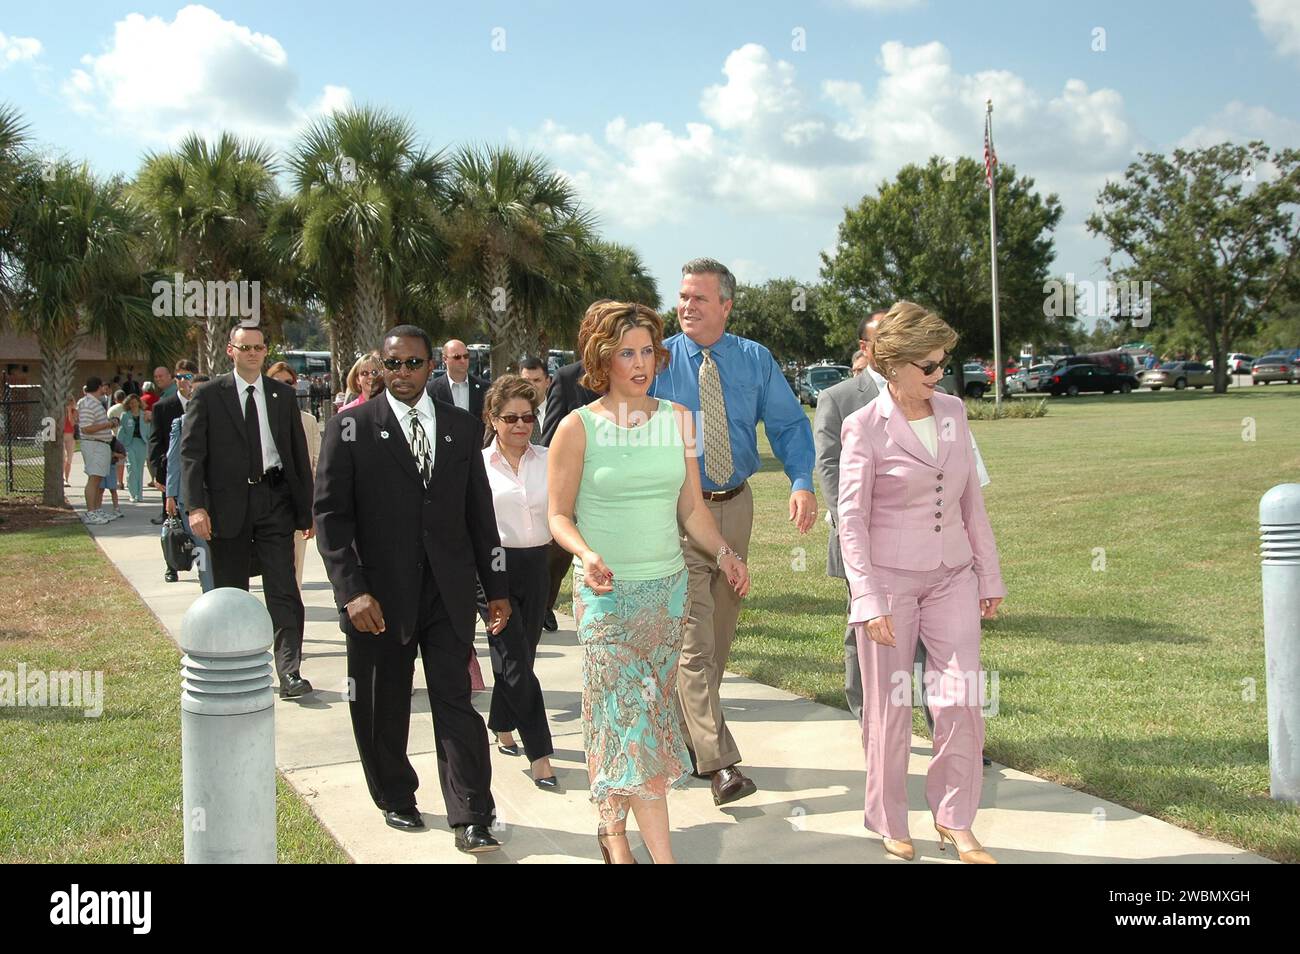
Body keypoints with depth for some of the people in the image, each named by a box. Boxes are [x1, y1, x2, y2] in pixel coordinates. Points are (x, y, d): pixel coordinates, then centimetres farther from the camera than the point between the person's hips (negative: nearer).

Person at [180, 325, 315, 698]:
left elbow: (299, 454, 9)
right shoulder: (209, 395, 2)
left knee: (283, 590, -6)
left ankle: (289, 671, -6)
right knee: (230, 592, 10)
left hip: (275, 502, 1)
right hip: (228, 504, -1)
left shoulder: (283, 395, 9)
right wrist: (196, 506, -14)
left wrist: (306, 509, 5)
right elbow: (191, 453, -3)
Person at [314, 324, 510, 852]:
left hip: (448, 591, 1)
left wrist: (496, 587, 9)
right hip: (379, 593, -1)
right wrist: (351, 590, -15)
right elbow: (330, 513, -6)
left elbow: (479, 512, 11)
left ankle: (471, 818, 3)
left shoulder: (463, 427, 8)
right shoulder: (351, 427, -2)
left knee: (456, 702, -1)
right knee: (383, 707, 11)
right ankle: (395, 799, 31)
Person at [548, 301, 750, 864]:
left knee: (647, 713, 10)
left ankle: (615, 827, 27)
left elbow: (691, 507, 11)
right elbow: (559, 515, -3)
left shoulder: (677, 420, 6)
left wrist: (723, 553, -3)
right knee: (631, 718, -6)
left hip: (669, 586, 4)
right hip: (607, 591, -4)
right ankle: (662, 853, -3)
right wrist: (586, 554, -21)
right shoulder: (578, 428, -6)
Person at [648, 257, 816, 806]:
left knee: (720, 633, 15)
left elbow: (790, 425, 1)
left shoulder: (755, 360, 3)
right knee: (693, 641, -9)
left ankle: (689, 733, 32)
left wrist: (802, 482, -17)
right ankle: (719, 763, -8)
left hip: (735, 507, 4)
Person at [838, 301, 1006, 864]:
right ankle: (890, 823, 24)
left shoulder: (952, 411, 5)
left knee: (962, 701, 0)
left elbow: (971, 499, 11)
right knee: (889, 707, 7)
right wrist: (868, 600, -15)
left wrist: (989, 575, 12)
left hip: (951, 577, 4)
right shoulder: (865, 427, -9)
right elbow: (851, 520, -9)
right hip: (889, 579, -4)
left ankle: (955, 822, 16)